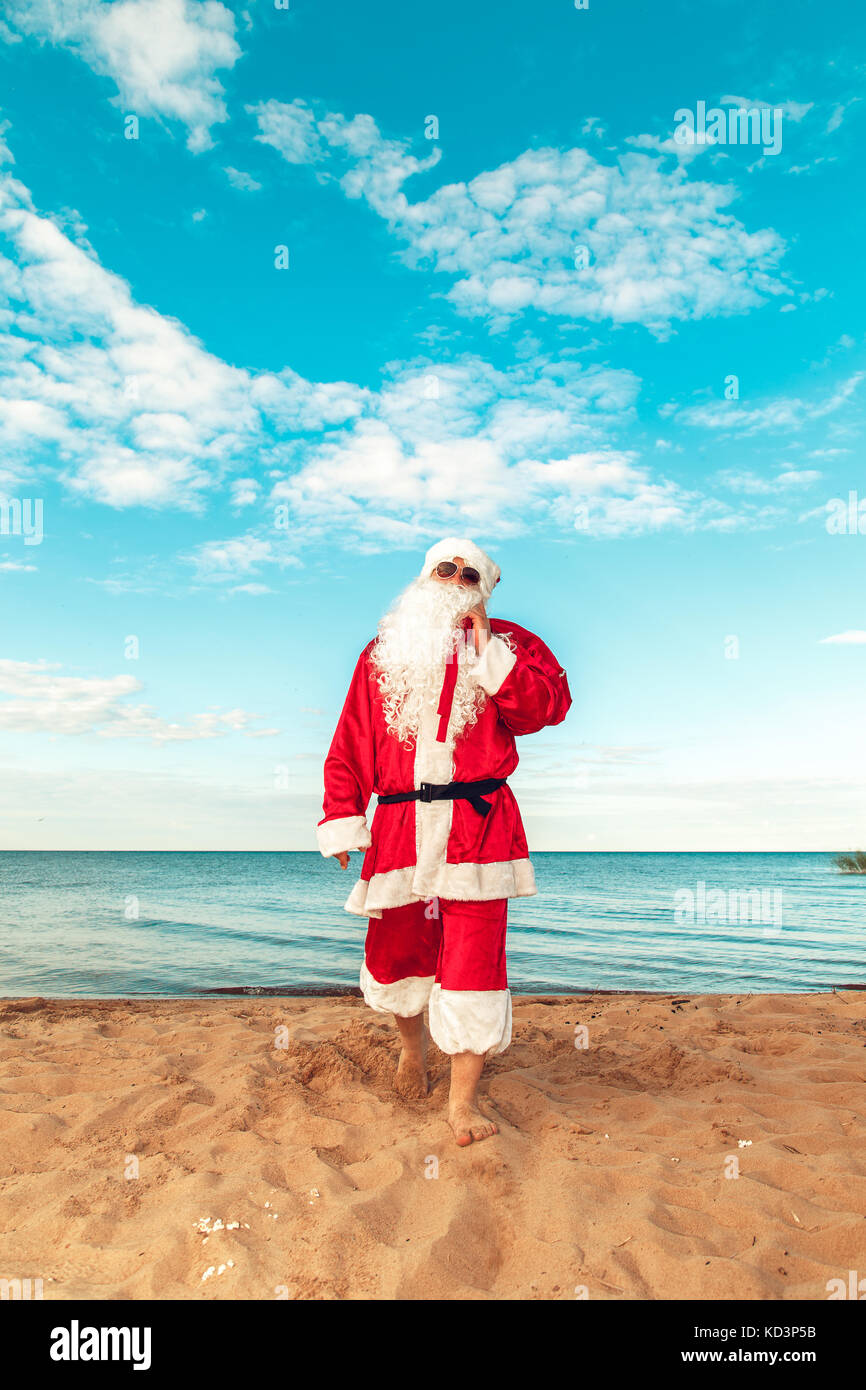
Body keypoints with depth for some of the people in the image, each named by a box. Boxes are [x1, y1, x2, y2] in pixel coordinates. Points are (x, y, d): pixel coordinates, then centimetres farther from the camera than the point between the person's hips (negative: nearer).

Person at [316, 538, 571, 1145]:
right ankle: (413, 1045, 44)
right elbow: (350, 742, 12)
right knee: (396, 951, 13)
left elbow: (549, 704, -10)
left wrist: (484, 647, -10)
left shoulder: (506, 644, 9)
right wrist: (341, 821, 4)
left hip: (478, 825, -2)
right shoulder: (383, 654, 14)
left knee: (473, 957, -3)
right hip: (398, 826, 3)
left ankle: (465, 1097, 13)